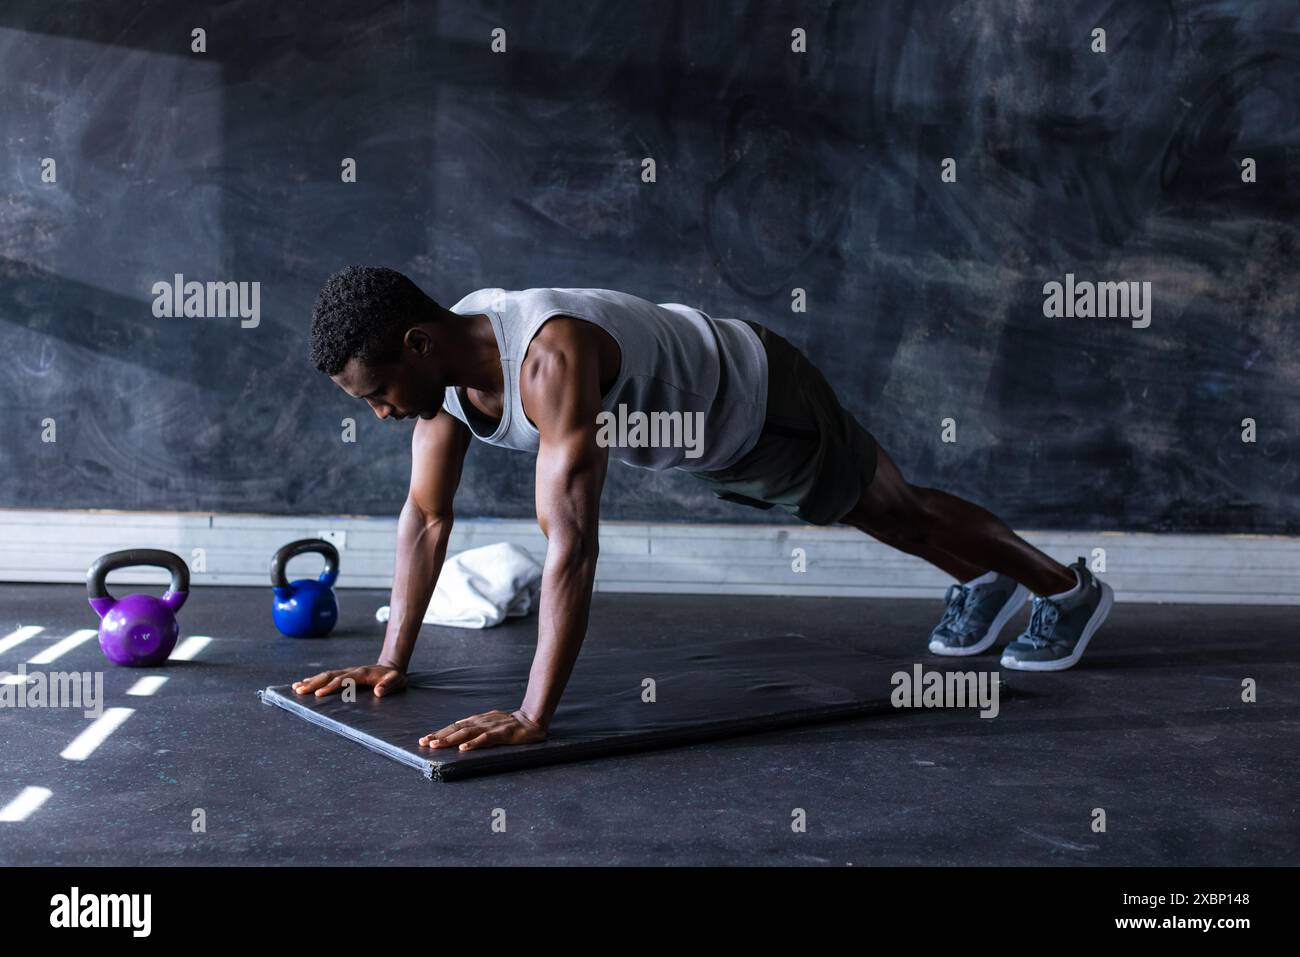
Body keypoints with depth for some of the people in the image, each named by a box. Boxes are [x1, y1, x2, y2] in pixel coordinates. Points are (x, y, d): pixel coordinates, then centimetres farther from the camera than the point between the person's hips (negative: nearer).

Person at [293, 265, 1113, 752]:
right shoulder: (443, 353, -18)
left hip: (759, 404, -7)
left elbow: (574, 544, -50)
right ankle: (981, 584, 58)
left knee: (894, 508, 15)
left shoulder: (549, 358, -45)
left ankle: (1069, 589, 41)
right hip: (707, 435, 7)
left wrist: (533, 716, -51)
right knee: (874, 516, 29)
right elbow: (427, 513, -8)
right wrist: (393, 660, -10)